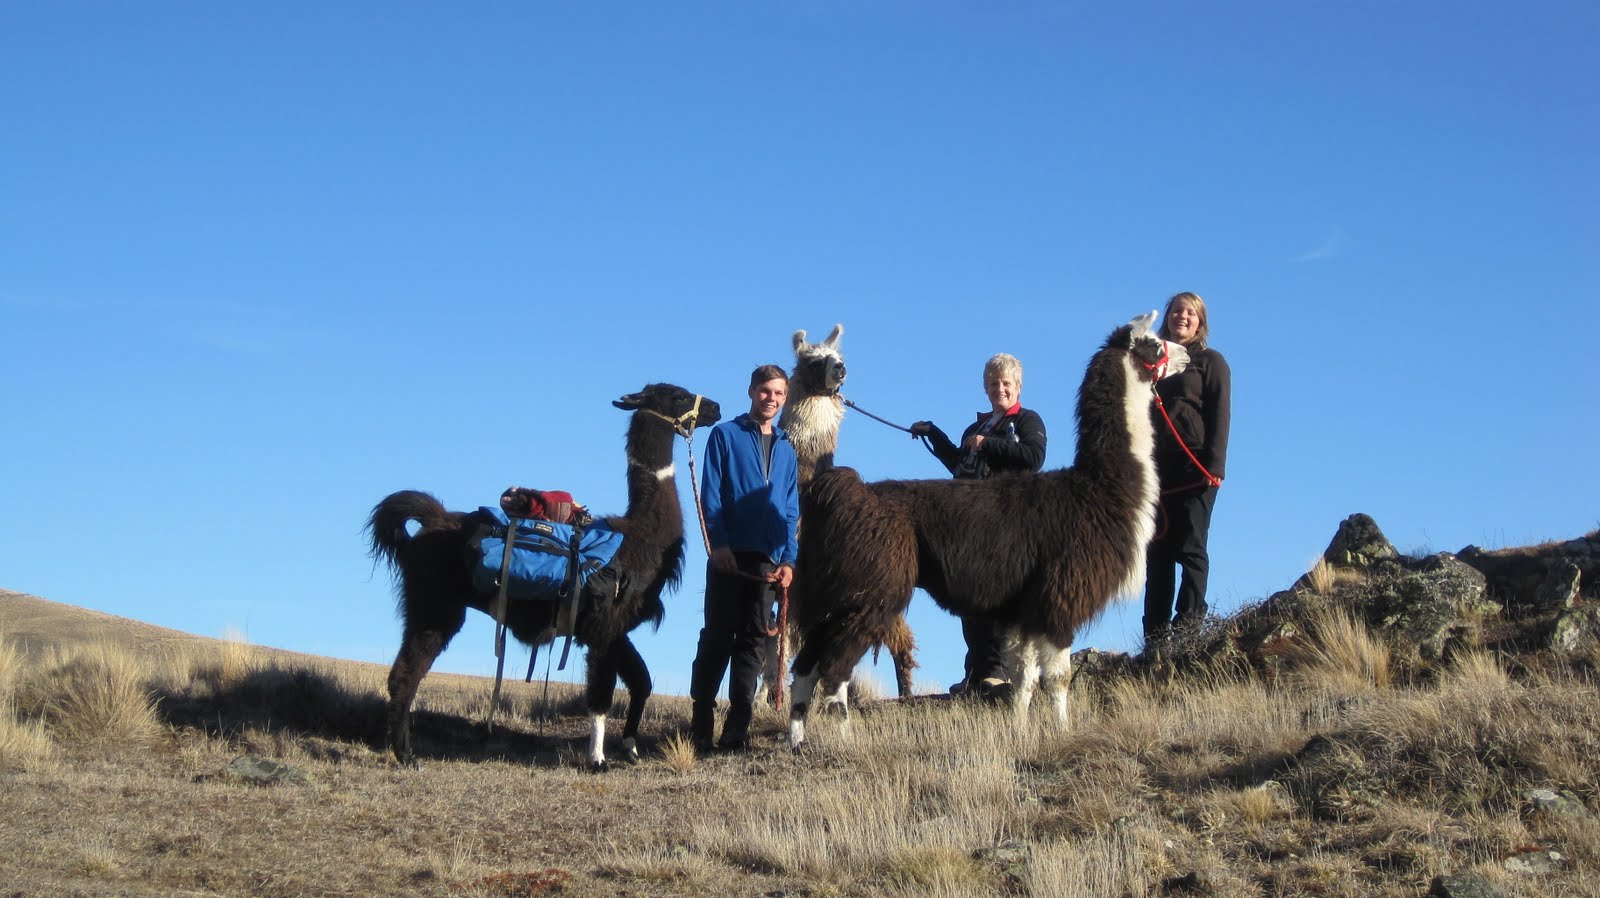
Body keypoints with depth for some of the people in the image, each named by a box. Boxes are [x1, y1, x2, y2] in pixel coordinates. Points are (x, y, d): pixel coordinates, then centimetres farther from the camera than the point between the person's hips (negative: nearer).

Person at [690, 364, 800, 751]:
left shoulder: (786, 449, 17)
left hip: (767, 559, 4)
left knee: (752, 642, 3)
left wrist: (788, 559, 2)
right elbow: (710, 497, -3)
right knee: (717, 638, -2)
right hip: (729, 555, -4)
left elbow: (791, 512, 14)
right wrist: (719, 544, -14)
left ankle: (738, 726, 4)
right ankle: (701, 725, 1)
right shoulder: (725, 435, 5)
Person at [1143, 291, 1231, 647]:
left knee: (1189, 547, -7)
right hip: (1156, 467, 5)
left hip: (1193, 467, -5)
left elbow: (1219, 414, -2)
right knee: (1156, 550, 1)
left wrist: (1214, 465, -13)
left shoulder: (1210, 361, 7)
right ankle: (1156, 631, 0)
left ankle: (1189, 622, -8)